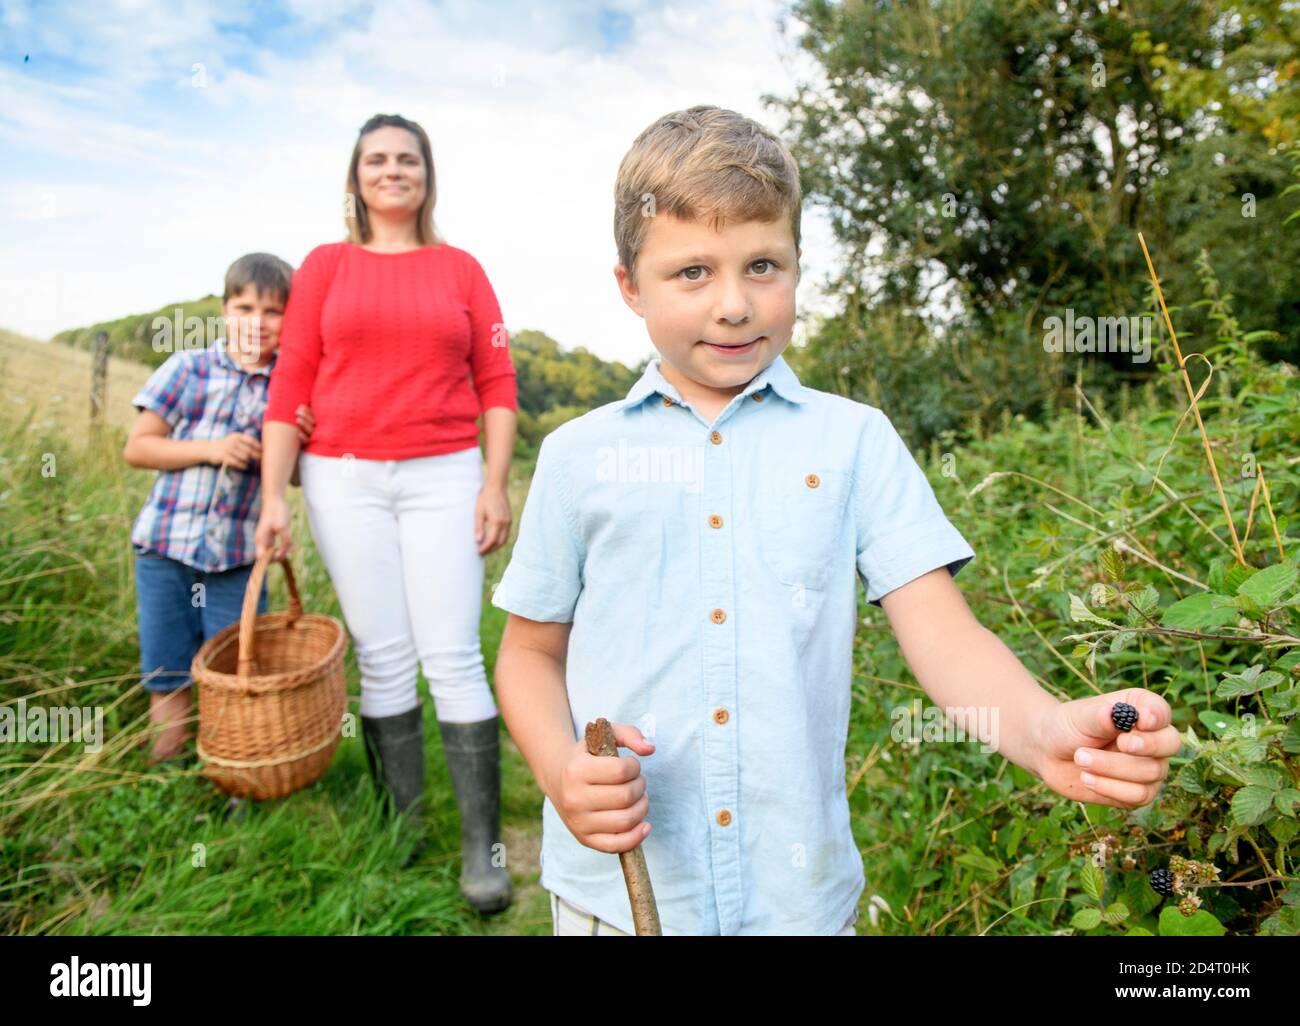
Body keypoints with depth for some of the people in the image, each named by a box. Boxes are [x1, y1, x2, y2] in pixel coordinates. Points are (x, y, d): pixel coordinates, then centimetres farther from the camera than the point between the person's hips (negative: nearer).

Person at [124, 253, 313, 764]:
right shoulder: (188, 368, -1)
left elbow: (297, 476, 8)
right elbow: (136, 447, 0)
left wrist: (300, 443, -14)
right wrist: (211, 449, -15)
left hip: (238, 558, 1)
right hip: (165, 549, 0)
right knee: (168, 682, 9)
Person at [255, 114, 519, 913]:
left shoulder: (460, 268, 9)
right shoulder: (325, 265, 10)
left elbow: (496, 382, 5)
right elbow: (291, 385, 6)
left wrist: (496, 483, -5)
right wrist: (273, 494, -2)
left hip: (443, 477, -1)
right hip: (344, 480, 1)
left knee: (452, 655, -5)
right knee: (382, 657, 4)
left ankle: (483, 846, 2)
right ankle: (403, 826, 18)